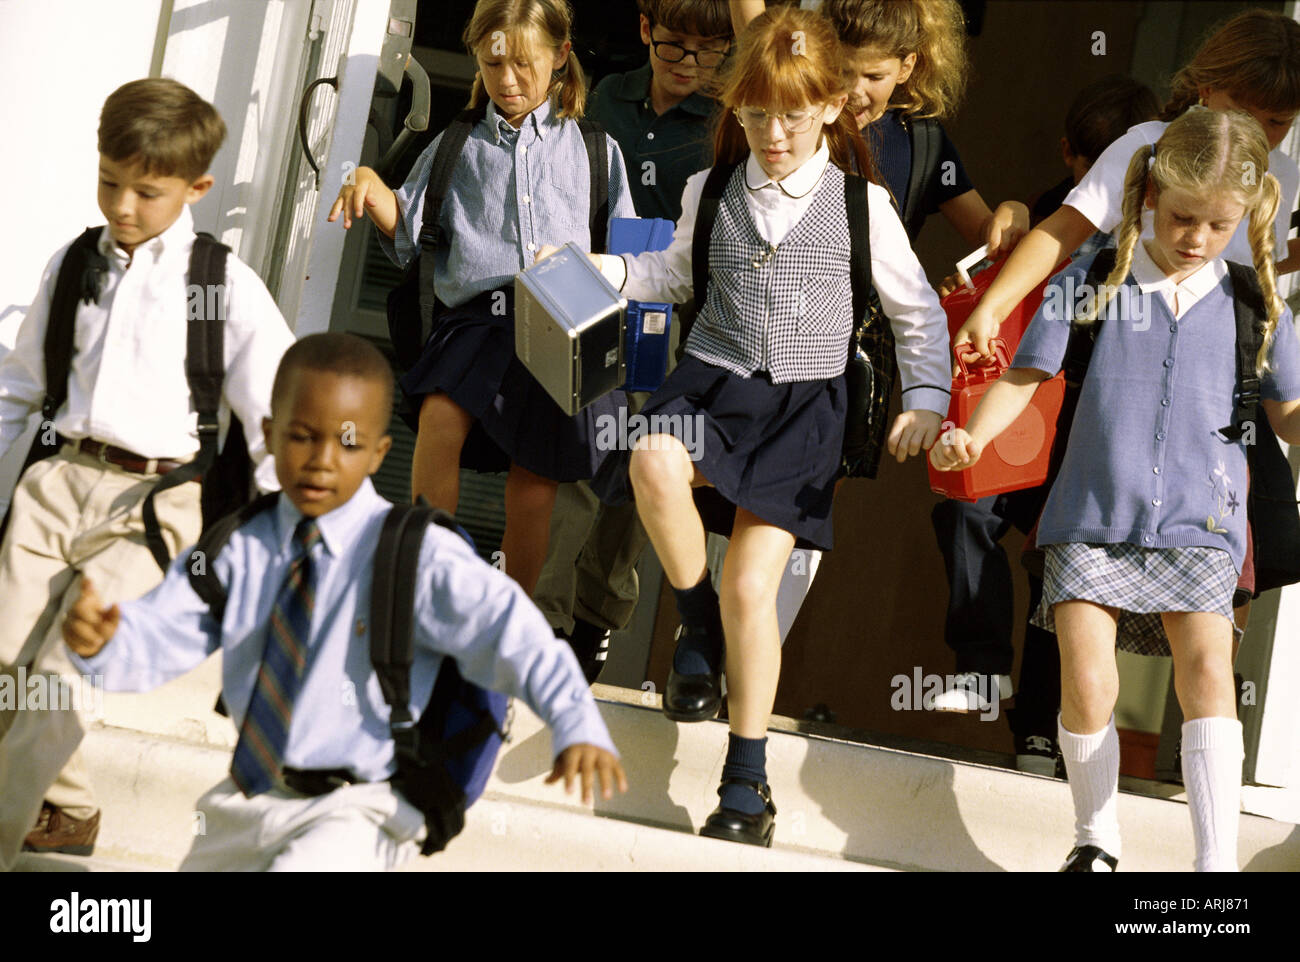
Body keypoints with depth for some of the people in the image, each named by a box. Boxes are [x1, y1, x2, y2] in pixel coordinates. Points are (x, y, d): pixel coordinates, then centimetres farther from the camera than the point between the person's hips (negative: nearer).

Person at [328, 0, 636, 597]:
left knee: (534, 480, -2)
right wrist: (373, 190, 1)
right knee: (440, 417, -28)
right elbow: (410, 235, 18)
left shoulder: (593, 148, 16)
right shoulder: (457, 147, 19)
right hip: (478, 314, 0)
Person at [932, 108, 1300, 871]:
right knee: (1086, 685, -8)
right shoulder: (1091, 285, 1)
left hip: (1198, 525, 1)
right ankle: (1096, 842, 16)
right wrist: (974, 434, -15)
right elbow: (1026, 377, 2)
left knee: (1207, 669, -17)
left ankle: (1218, 863, -15)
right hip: (1092, 521, 0)